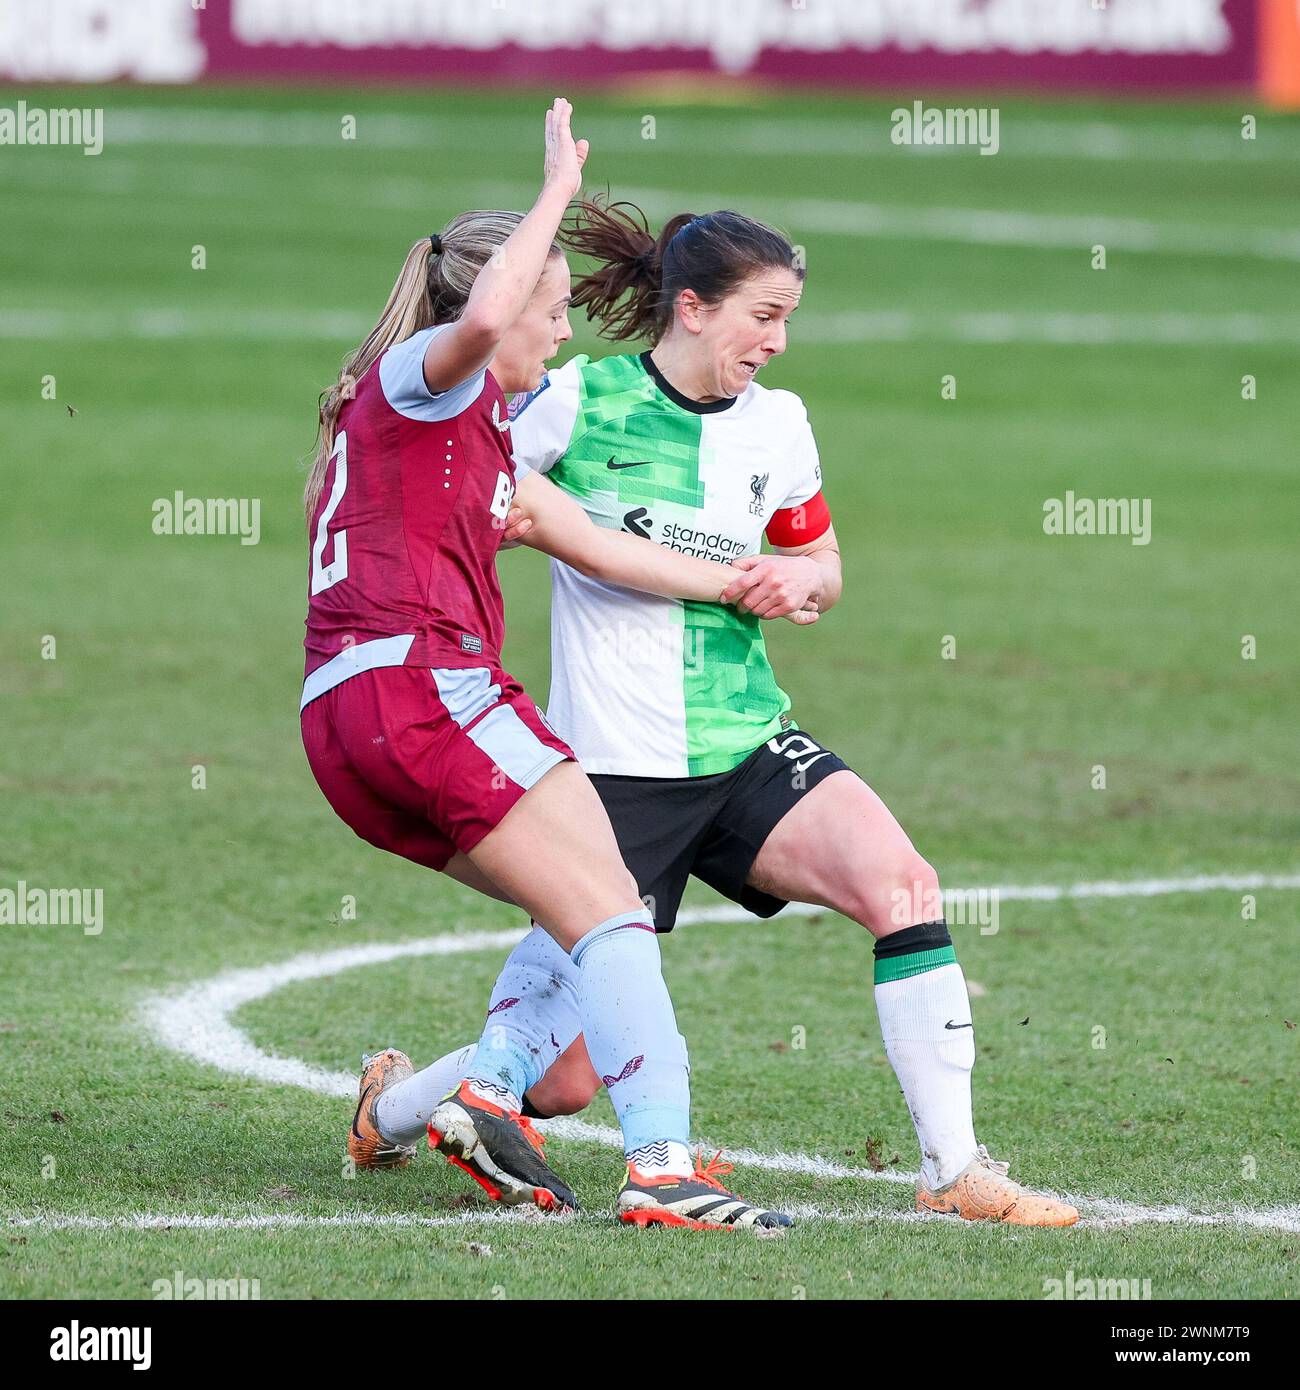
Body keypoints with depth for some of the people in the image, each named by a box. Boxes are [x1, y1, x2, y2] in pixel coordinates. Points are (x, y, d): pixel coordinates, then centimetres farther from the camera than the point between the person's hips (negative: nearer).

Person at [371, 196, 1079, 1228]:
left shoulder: (777, 425, 6)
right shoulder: (577, 401, -7)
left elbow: (819, 560, 21)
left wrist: (798, 579, -2)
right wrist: (502, 518, -17)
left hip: (747, 750, 4)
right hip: (614, 765, -4)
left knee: (901, 881, -24)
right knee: (563, 1077, -4)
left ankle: (955, 1170, -16)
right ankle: (390, 1112, 29)